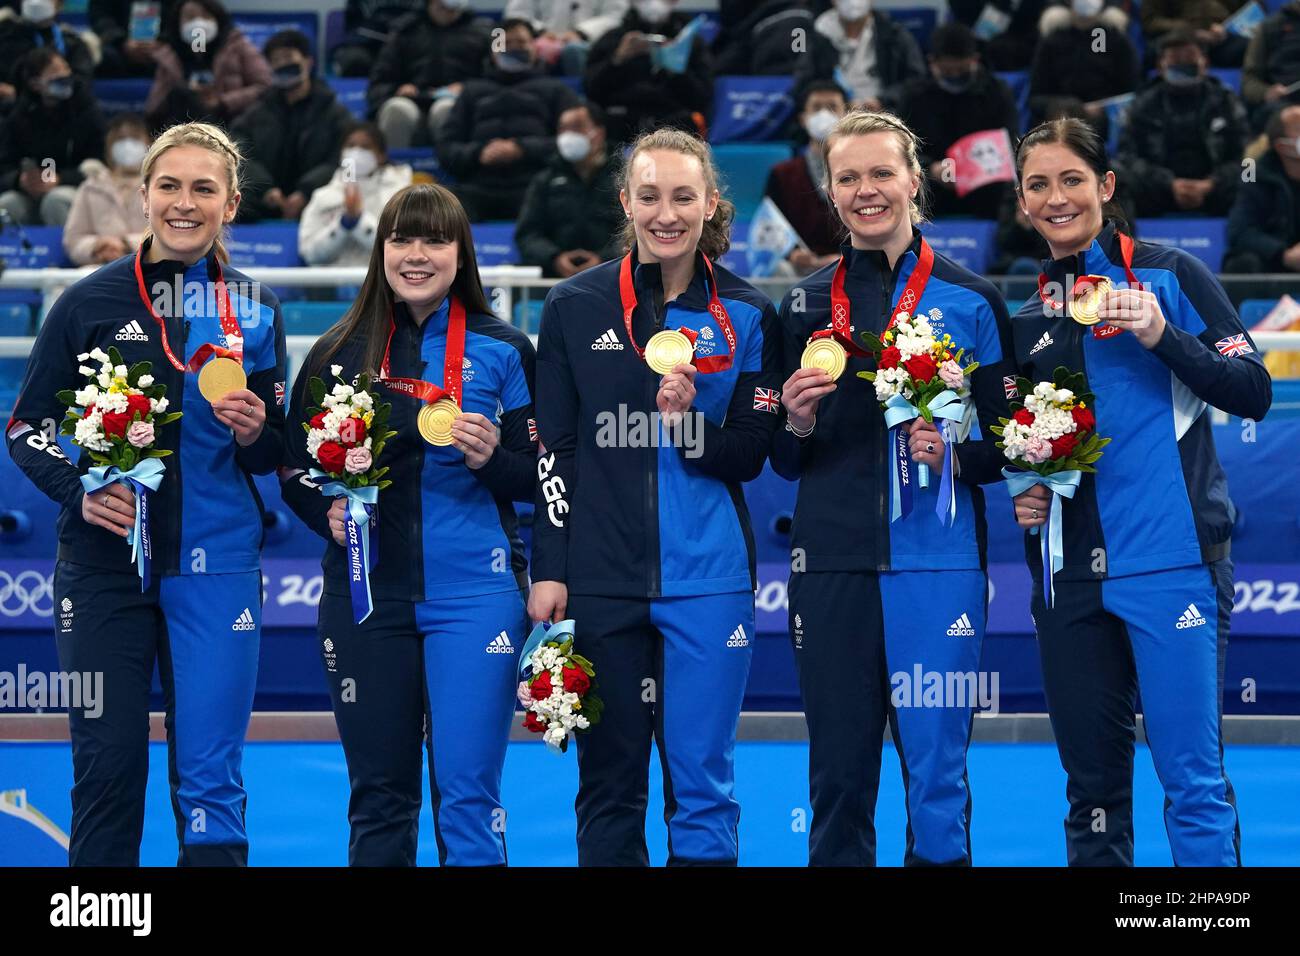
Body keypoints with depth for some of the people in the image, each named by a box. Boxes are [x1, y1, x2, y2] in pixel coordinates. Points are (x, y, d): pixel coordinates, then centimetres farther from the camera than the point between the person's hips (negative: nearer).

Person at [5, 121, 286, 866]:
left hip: (216, 566, 1)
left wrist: (255, 432, -12)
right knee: (106, 771, 2)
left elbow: (277, 454, 10)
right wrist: (79, 491, -14)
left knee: (210, 776, 0)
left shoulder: (255, 310, 4)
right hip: (104, 564, -1)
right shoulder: (92, 302, 0)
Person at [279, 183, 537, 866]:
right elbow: (295, 470, 12)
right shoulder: (339, 353, 6)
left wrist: (490, 458, -16)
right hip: (367, 594, 2)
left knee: (467, 793, -8)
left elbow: (538, 479, 3)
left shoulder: (502, 350, 3)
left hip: (474, 589, -2)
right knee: (378, 797, 7)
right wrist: (328, 512, -7)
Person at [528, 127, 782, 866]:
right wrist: (548, 570, -1)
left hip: (707, 578, 0)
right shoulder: (576, 307, 2)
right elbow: (553, 448, 4)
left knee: (703, 783, 1)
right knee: (608, 783, 7)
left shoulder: (747, 316, 2)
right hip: (599, 576, 0)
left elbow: (750, 457, 3)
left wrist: (689, 423, -16)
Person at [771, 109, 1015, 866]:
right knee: (838, 776, 4)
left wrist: (953, 453, -14)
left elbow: (1005, 445, 6)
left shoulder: (969, 300, 4)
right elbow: (786, 462, 13)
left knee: (937, 775, -2)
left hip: (937, 559, -2)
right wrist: (797, 424, -8)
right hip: (832, 564, 2)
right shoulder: (806, 306, 10)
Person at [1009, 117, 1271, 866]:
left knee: (1193, 776, -8)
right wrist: (1023, 488, 3)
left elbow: (1255, 394, -6)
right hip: (1071, 573, 5)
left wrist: (1163, 336, -18)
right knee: (1092, 781, 8)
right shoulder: (1032, 315, 14)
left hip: (1171, 562, -5)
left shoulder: (1171, 275, 0)